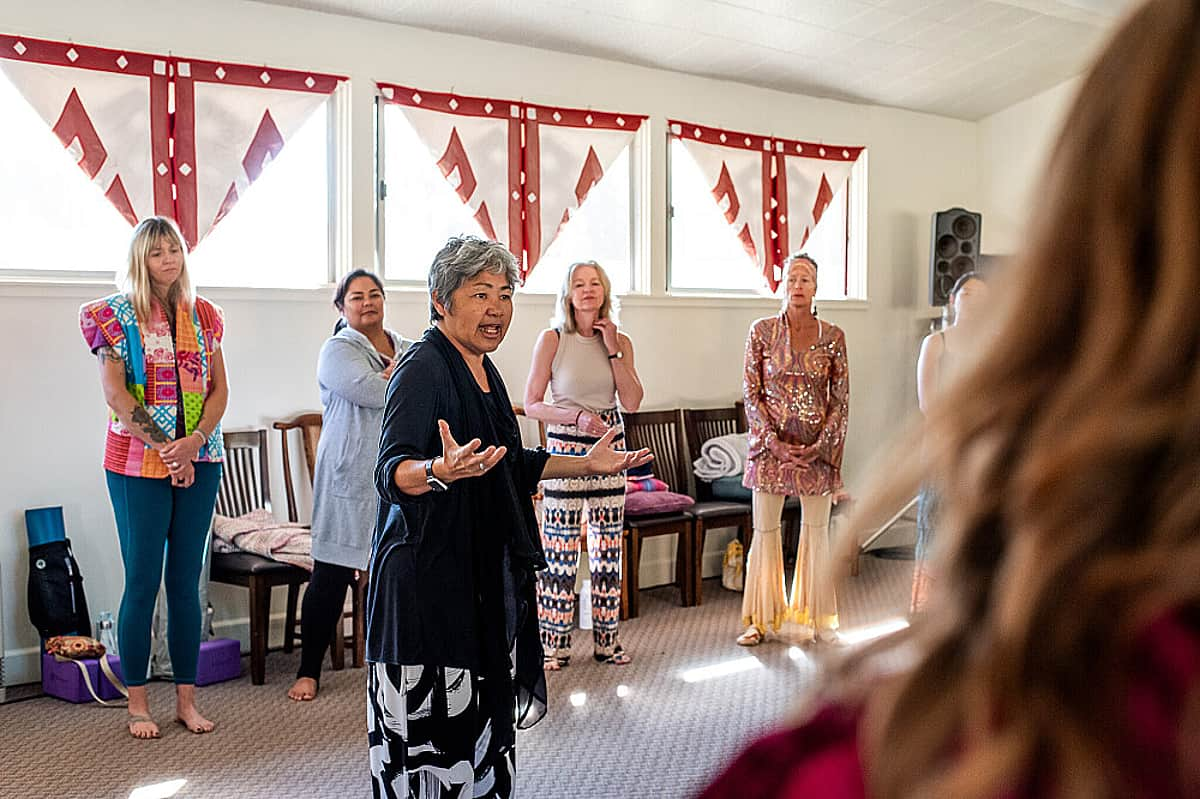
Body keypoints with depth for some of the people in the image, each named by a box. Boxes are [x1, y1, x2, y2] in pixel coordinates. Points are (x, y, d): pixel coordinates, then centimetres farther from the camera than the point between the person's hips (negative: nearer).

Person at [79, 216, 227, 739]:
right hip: (138, 464, -3)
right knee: (142, 582, 1)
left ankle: (186, 699, 15)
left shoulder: (203, 316, 10)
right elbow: (115, 391, -9)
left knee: (186, 582, 7)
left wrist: (194, 440, -10)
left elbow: (219, 389, 7)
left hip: (199, 461, 3)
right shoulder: (114, 314, -1)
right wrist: (164, 448, -14)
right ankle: (137, 704, 12)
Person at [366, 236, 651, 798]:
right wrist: (441, 471, -44)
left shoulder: (483, 369, 13)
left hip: (486, 570, 9)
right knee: (431, 716, -5)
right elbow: (392, 471, -24)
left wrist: (586, 465, 20)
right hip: (428, 572, -8)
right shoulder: (422, 368, -13)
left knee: (481, 706, 12)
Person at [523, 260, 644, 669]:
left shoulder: (620, 341, 6)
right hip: (565, 447, -3)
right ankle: (554, 643, 9)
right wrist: (577, 416, -18)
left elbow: (632, 402, -4)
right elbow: (531, 404, -5)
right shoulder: (552, 339, -5)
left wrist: (613, 348, -7)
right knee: (560, 549, -3)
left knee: (608, 547, 8)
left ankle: (606, 638, 20)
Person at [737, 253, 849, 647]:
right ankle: (761, 619, 15)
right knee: (764, 531, 3)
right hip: (770, 446, -1)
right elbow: (751, 392, -2)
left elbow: (841, 399, 2)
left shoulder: (832, 336, 1)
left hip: (817, 448, 1)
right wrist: (773, 441, -11)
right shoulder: (762, 331, -1)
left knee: (817, 530, 8)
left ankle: (816, 618, 20)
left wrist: (821, 444, -9)